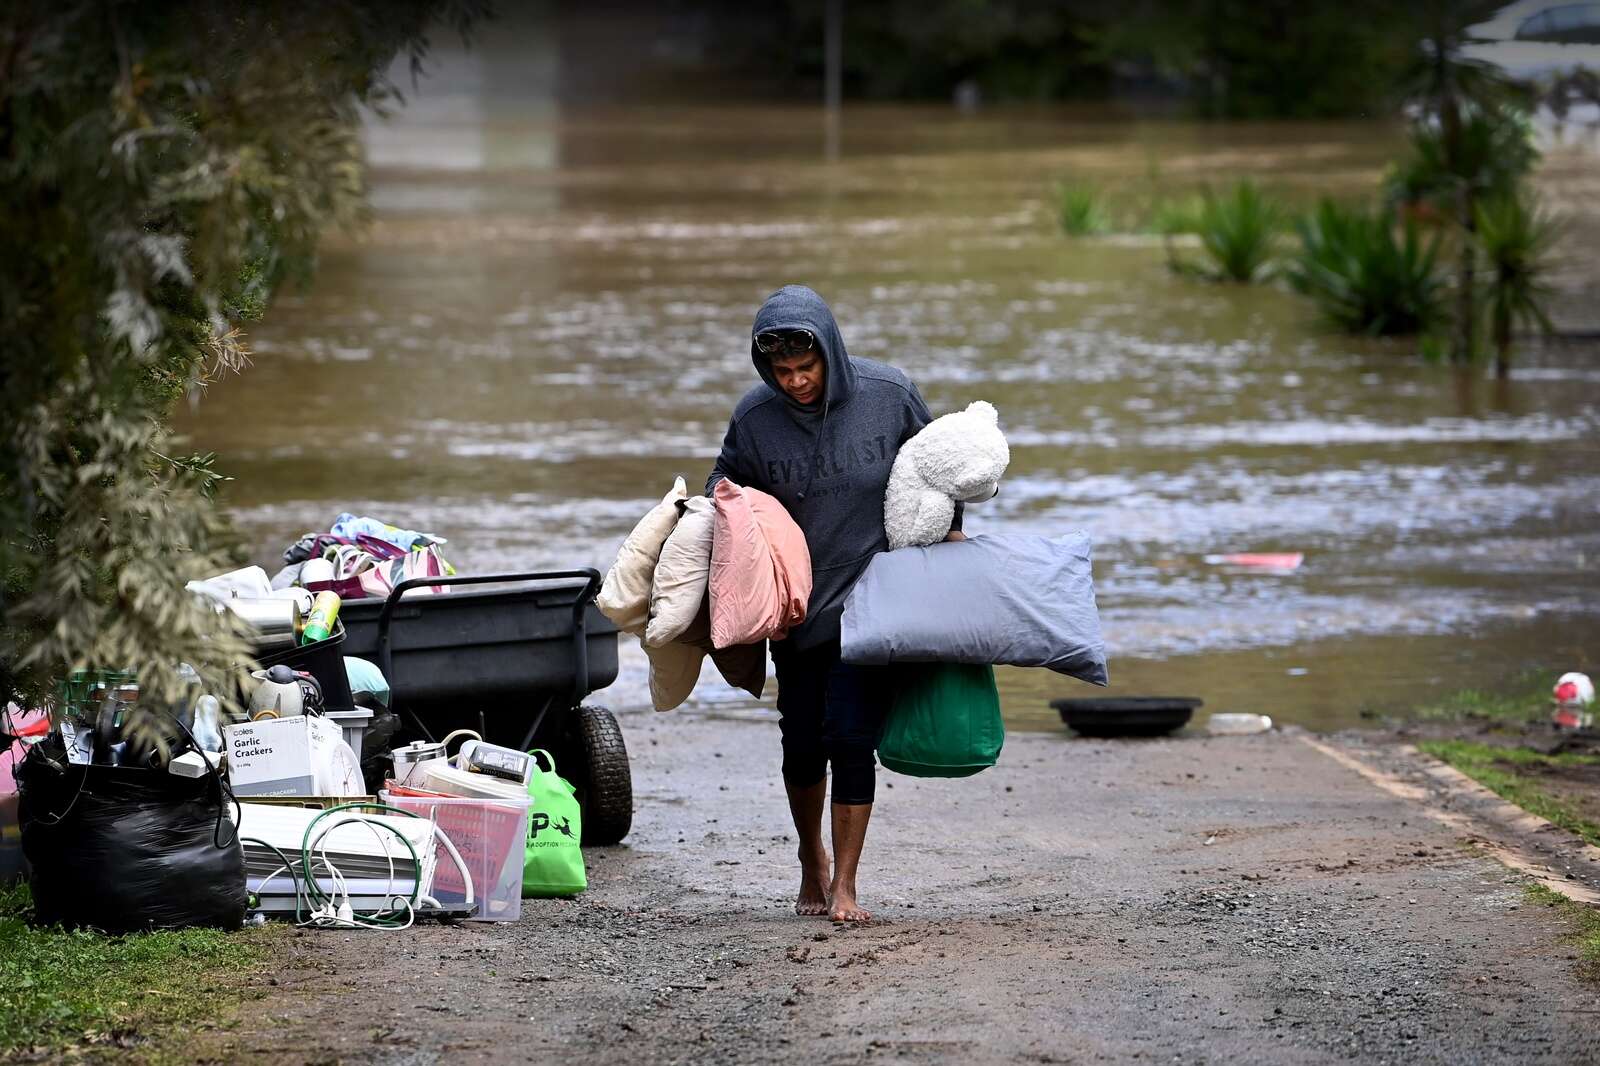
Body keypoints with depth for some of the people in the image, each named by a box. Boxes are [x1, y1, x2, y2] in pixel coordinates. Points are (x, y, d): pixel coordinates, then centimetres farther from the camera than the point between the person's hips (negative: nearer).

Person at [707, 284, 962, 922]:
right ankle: (812, 860, 34)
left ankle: (844, 885, -1)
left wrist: (951, 533, 7)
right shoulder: (755, 417, -7)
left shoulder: (888, 395, -9)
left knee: (850, 737, -11)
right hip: (797, 605, 2)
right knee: (802, 743, 8)